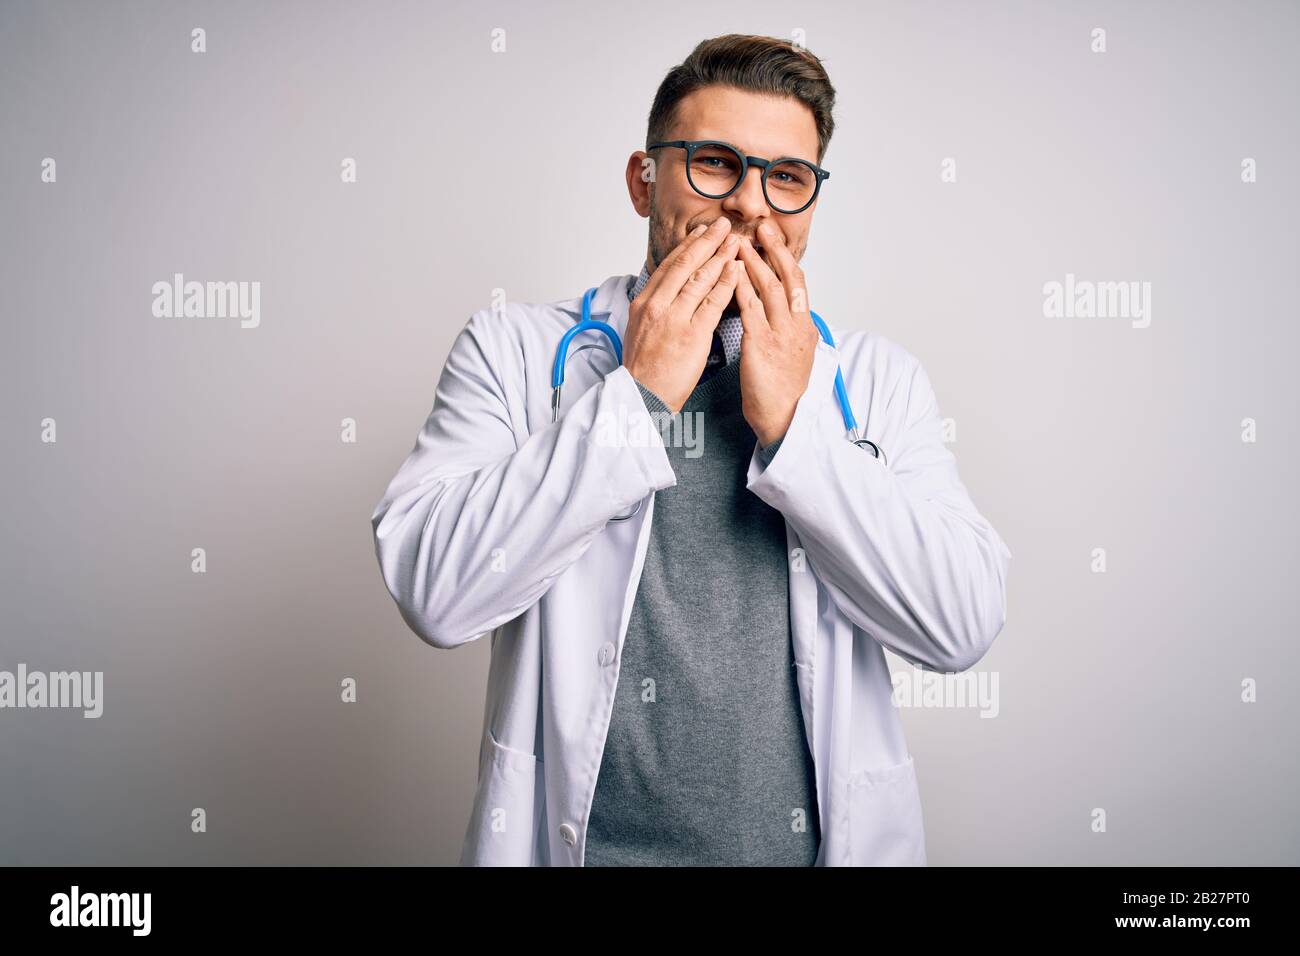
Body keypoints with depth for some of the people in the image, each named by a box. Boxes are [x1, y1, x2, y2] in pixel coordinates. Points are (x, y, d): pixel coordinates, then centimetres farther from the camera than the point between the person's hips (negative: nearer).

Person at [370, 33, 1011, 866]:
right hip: (576, 839, -1)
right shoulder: (512, 350, -4)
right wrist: (638, 395, -17)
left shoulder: (878, 377, 1)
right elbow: (433, 591, -17)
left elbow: (964, 624, -9)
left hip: (819, 841, 2)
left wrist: (793, 423, -15)